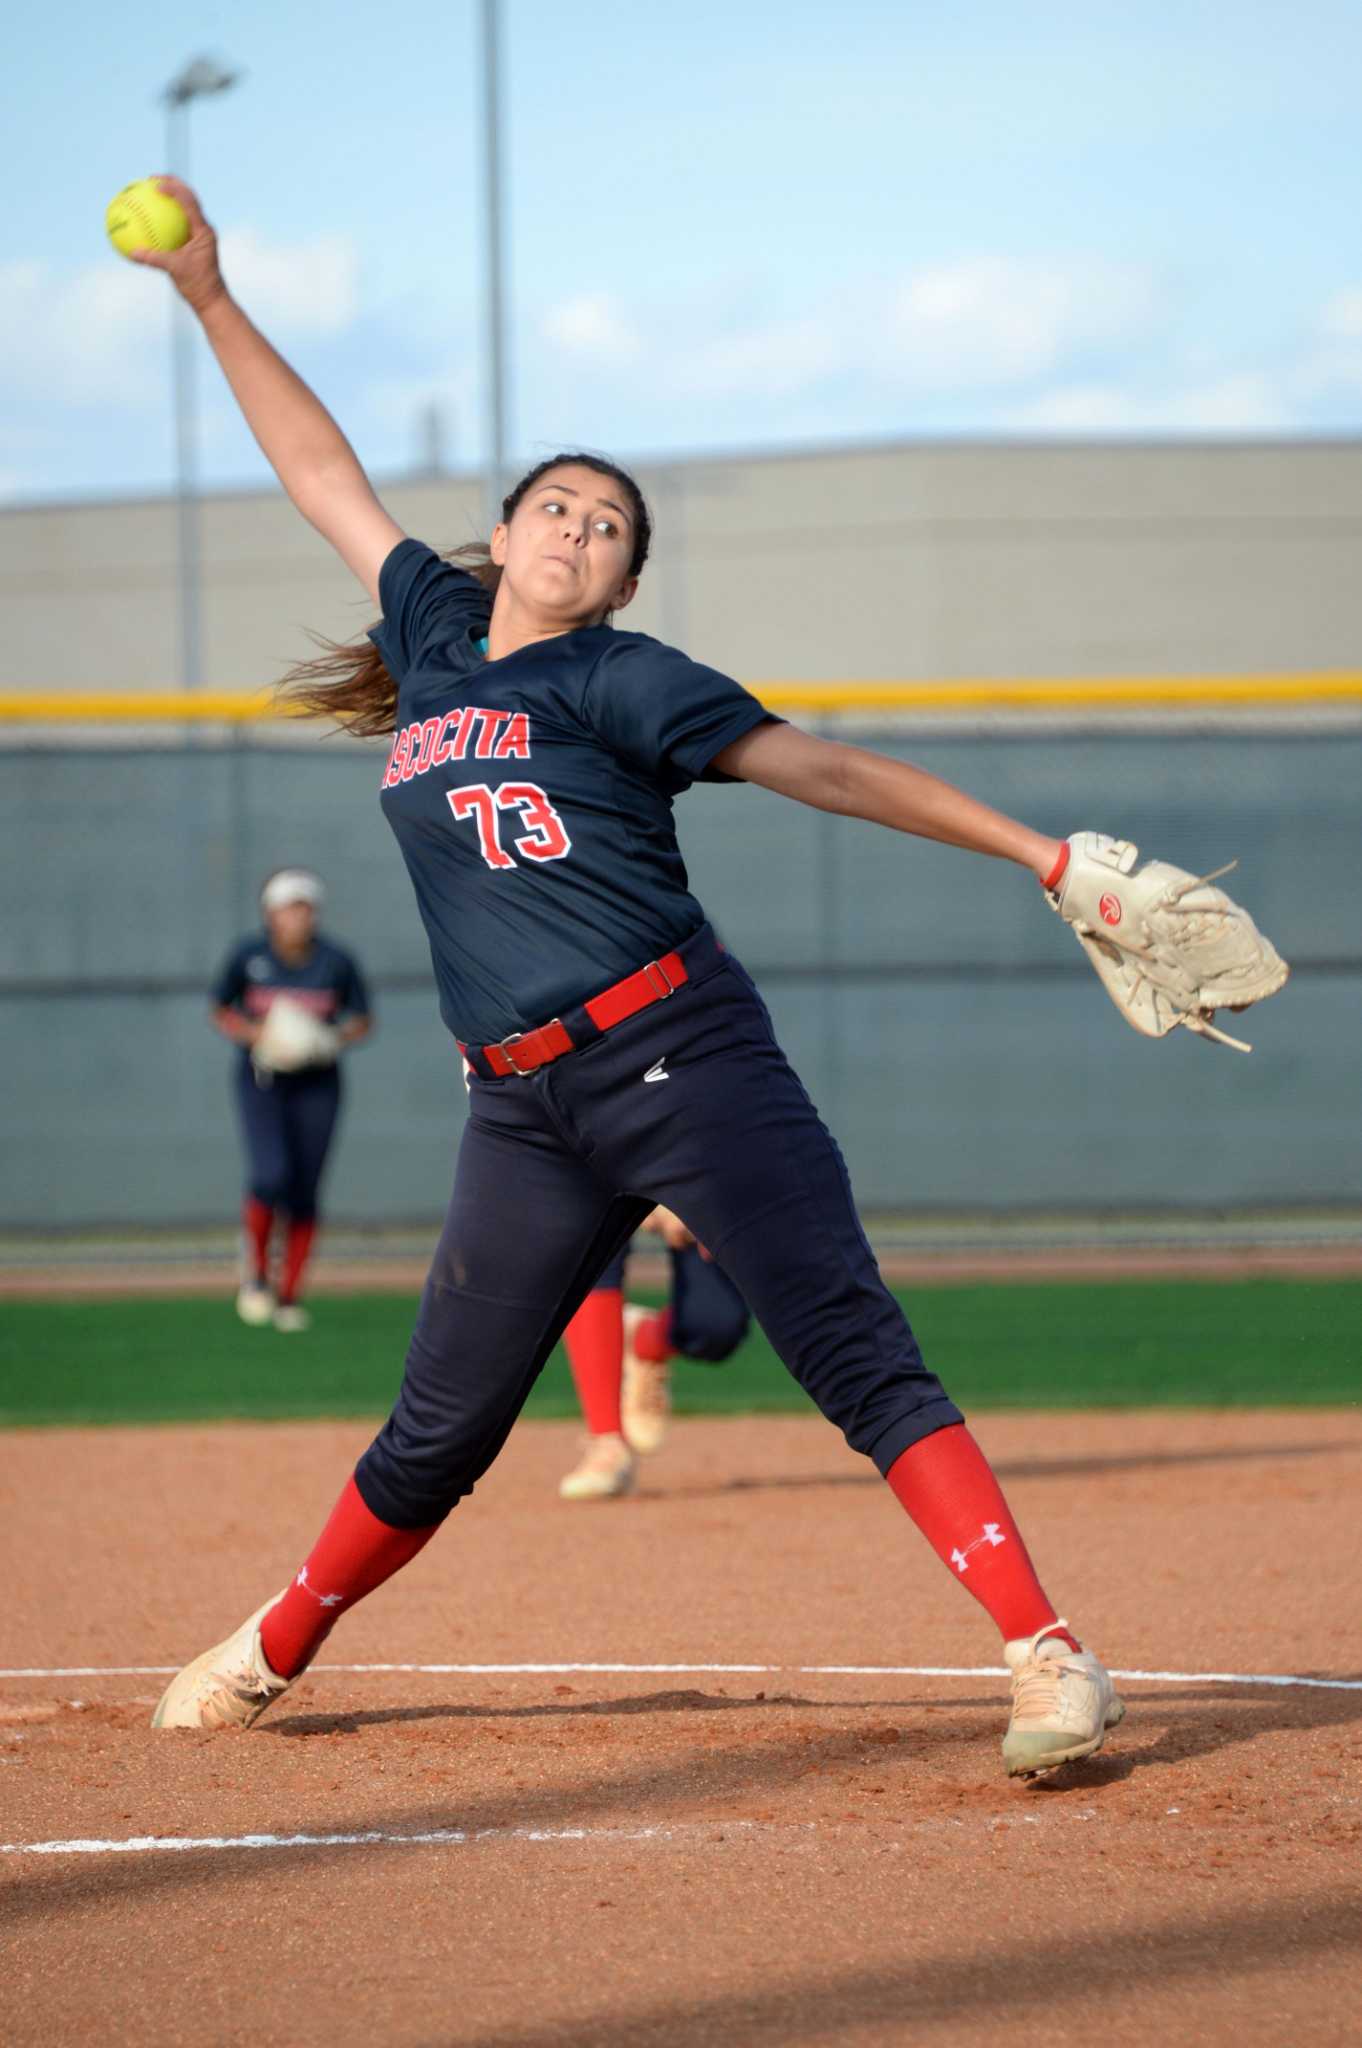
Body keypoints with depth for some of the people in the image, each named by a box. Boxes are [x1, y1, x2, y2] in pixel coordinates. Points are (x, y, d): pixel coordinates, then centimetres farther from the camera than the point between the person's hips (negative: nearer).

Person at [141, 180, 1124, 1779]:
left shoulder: (622, 683, 3)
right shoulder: (433, 636, 17)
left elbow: (828, 771, -1)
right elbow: (323, 471, 26)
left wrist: (1042, 856, -7)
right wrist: (209, 299, 27)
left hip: (681, 1060, -4)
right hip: (523, 1110, 5)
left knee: (856, 1359, -14)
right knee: (442, 1427, 10)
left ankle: (1047, 1655, -21)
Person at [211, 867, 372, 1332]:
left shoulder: (335, 961, -4)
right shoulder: (247, 955, -5)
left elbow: (363, 1021, 6)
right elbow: (221, 1012, 7)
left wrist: (333, 1041, -14)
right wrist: (254, 1035, -13)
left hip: (316, 1085, 1)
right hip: (260, 1080, -1)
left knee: (304, 1193, 1)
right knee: (271, 1176, -19)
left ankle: (289, 1295, 14)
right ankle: (255, 1272, 4)